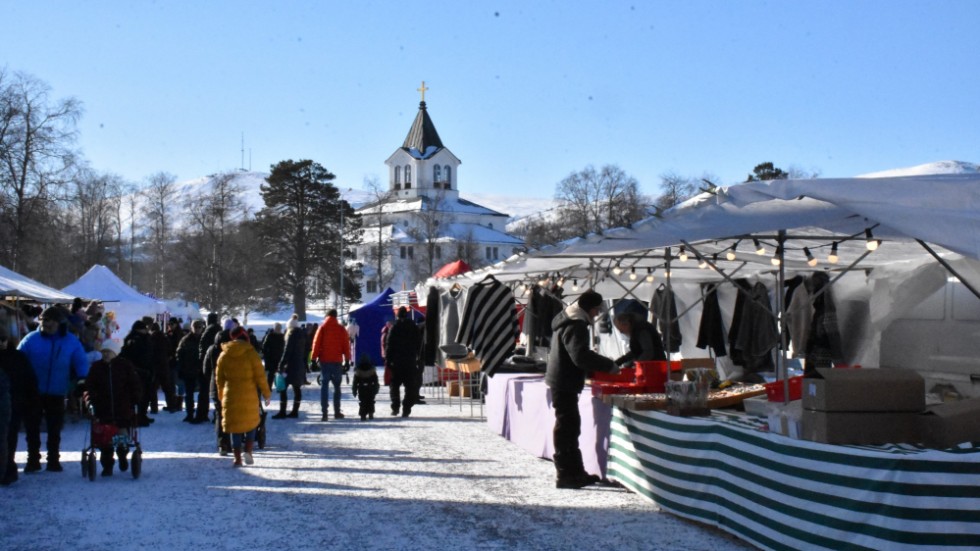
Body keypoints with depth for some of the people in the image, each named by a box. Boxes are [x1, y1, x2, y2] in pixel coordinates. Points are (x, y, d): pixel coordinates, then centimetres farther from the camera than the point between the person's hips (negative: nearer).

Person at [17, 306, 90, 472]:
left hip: (57, 394, 0)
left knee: (55, 429, 11)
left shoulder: (71, 342, -3)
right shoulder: (31, 339, -6)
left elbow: (81, 364, 0)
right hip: (32, 392, 0)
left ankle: (53, 460, 22)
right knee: (32, 428, 7)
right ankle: (33, 460, 17)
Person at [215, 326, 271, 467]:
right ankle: (248, 451, -2)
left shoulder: (223, 355, 4)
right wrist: (266, 393, 2)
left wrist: (221, 396, 22)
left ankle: (237, 458, 5)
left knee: (235, 425, 8)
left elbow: (219, 378, 10)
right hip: (249, 395, -2)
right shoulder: (251, 353, -7)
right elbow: (260, 376, -7)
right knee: (251, 422, 15)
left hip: (231, 396, 2)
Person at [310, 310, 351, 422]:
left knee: (325, 385, 2)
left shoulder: (322, 328, 0)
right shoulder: (341, 329, 1)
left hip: (324, 360, 0)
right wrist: (347, 360, 6)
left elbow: (316, 344, -2)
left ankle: (324, 411, -8)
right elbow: (346, 344, 1)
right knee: (337, 386, 10)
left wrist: (314, 358, 1)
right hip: (337, 361, 0)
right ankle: (337, 411, 9)